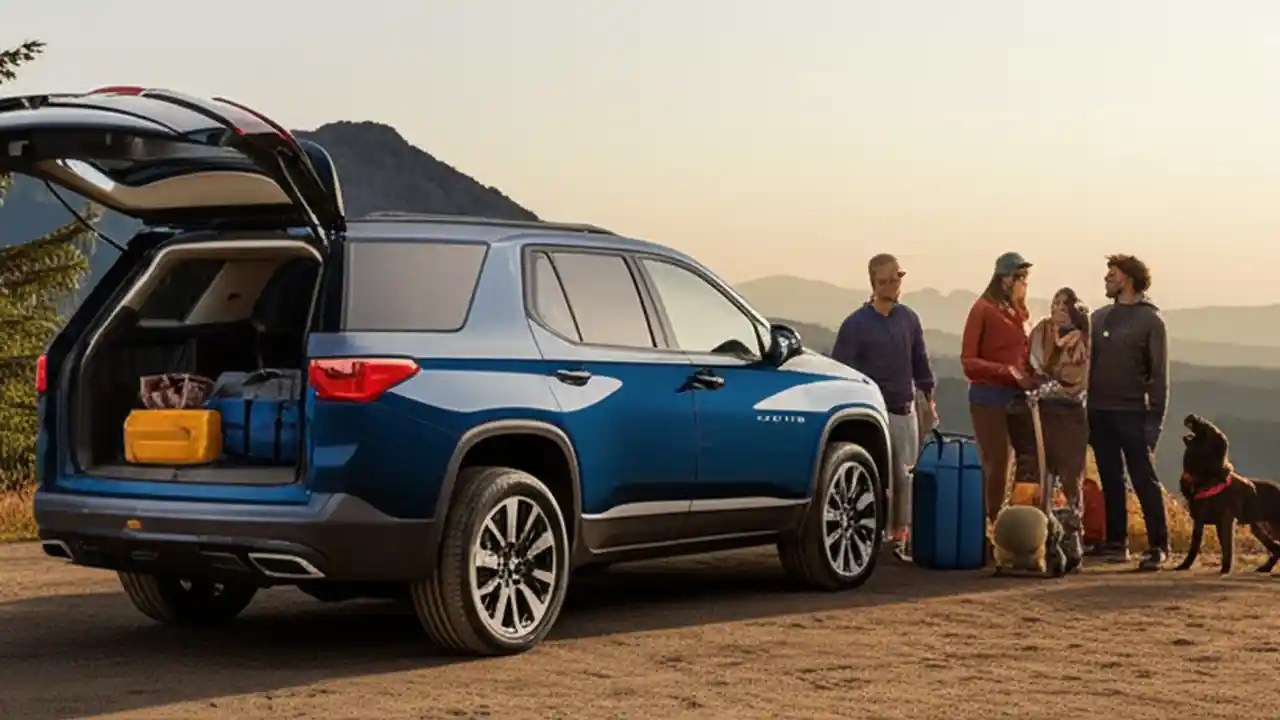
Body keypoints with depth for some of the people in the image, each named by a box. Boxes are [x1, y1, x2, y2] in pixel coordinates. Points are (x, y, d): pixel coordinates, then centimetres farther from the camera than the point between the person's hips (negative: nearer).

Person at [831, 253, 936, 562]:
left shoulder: (909, 319, 8)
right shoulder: (856, 324, -6)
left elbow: (920, 360, 17)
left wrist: (928, 395, 13)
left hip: (905, 410, 5)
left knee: (905, 476, 6)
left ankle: (899, 537, 14)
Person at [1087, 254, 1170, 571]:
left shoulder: (1150, 321, -4)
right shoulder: (1098, 317, 12)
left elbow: (1159, 375, -7)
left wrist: (1154, 420, -13)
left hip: (1132, 414, -5)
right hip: (1099, 413, 5)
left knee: (1145, 481, -3)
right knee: (1110, 482, 9)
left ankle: (1158, 546, 0)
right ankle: (1116, 542, 15)